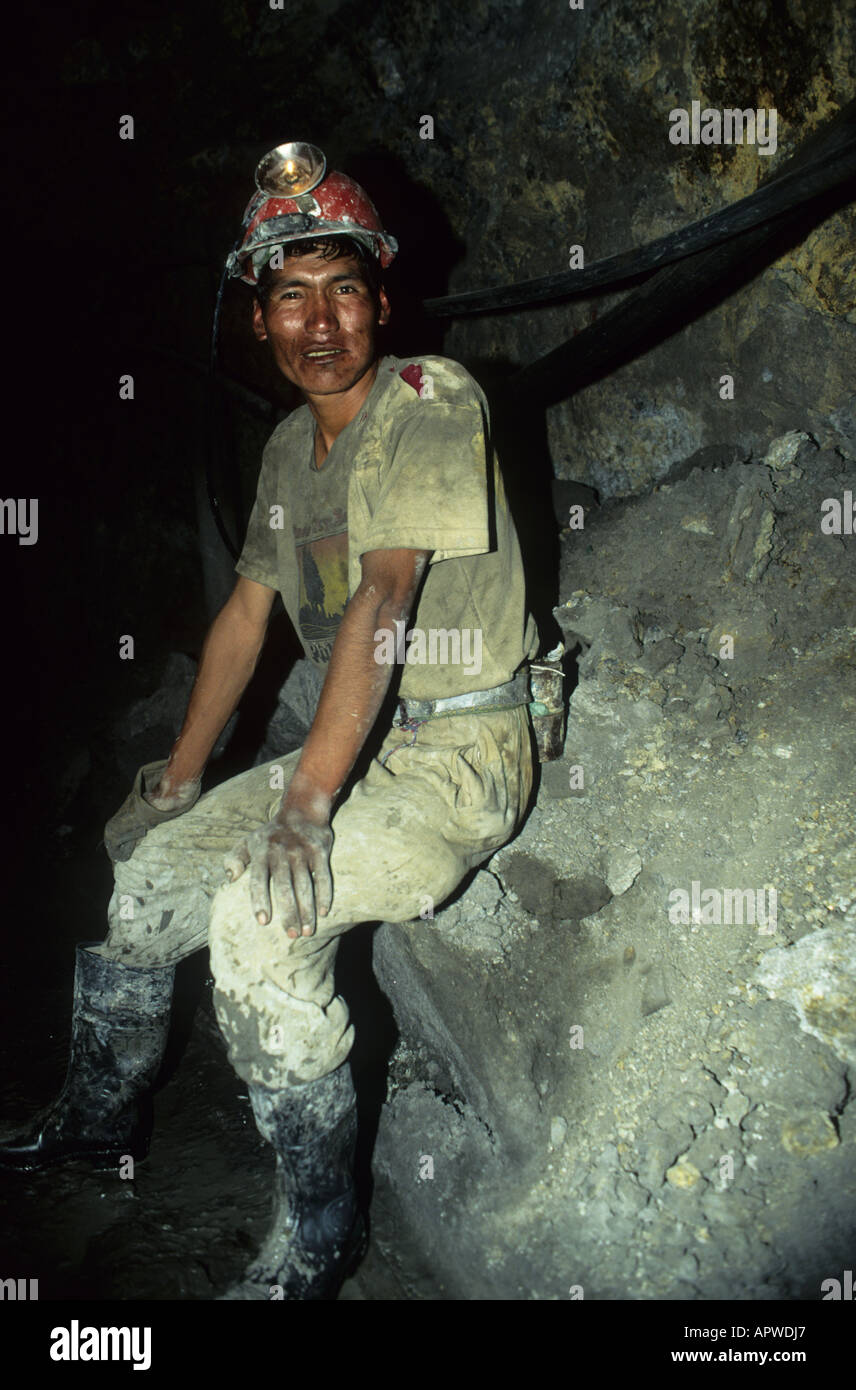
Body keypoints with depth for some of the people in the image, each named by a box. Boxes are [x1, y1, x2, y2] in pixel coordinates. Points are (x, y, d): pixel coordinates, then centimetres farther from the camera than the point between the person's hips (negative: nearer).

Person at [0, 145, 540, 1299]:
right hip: (354, 748, 8)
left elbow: (382, 598, -25)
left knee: (260, 920, -28)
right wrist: (183, 770, 14)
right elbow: (247, 610, 18)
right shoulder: (291, 446, 11)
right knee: (142, 870, 6)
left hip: (459, 755, -8)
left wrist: (307, 800, -30)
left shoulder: (434, 399, -15)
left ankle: (319, 1231, -9)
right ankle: (102, 1117, 30)